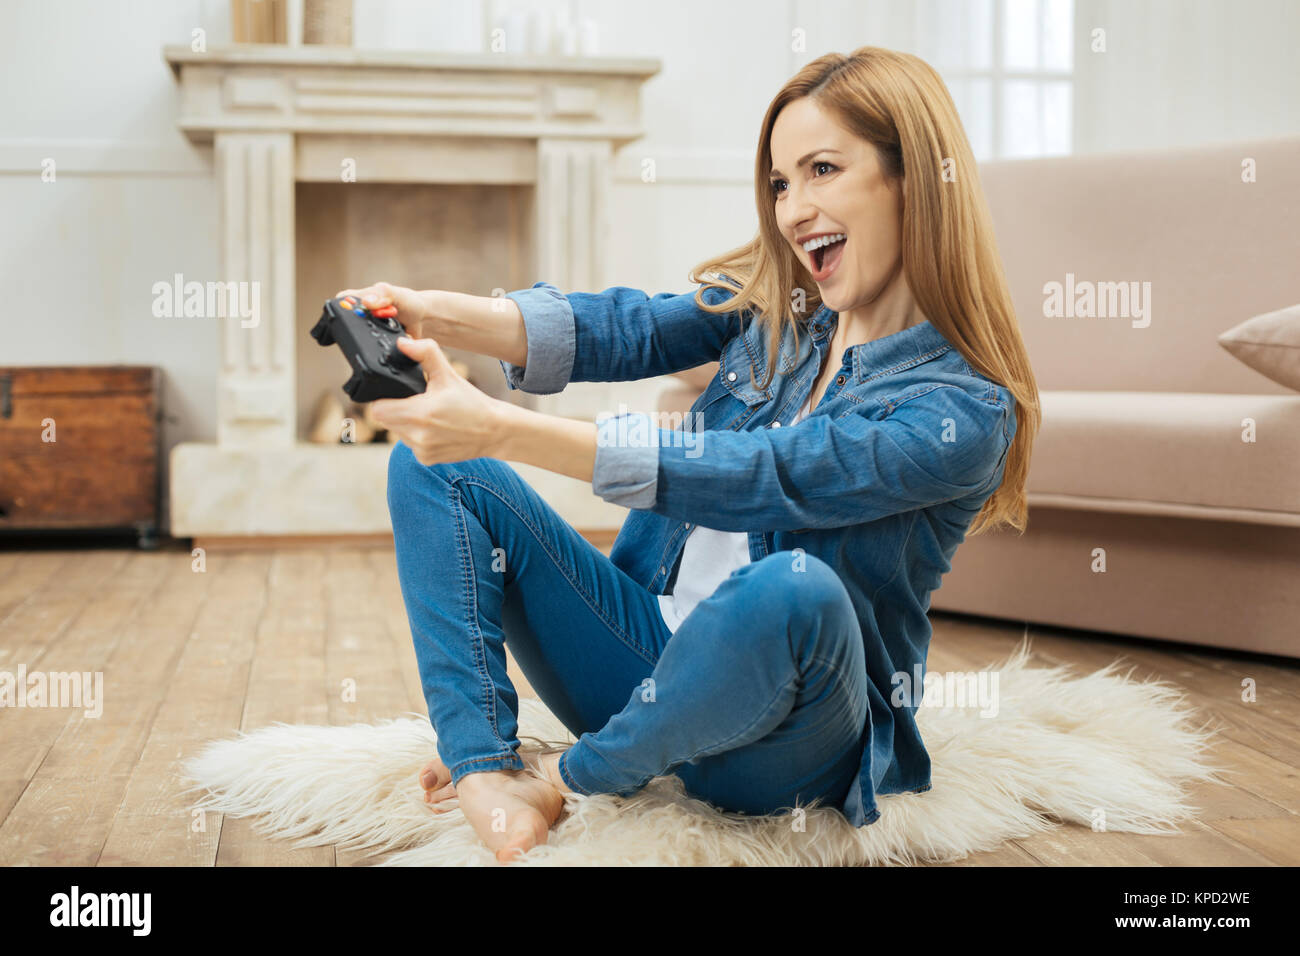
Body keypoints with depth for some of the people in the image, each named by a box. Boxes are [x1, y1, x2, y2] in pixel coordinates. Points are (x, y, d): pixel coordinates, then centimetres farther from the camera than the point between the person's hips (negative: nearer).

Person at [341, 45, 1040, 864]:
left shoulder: (965, 411, -17)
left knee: (793, 589, -42)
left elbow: (749, 476, -28)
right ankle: (485, 776, -20)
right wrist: (437, 316, -24)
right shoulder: (774, 305, 6)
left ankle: (568, 777, -13)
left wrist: (499, 429, -34)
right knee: (435, 464, -4)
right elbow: (626, 329, -5)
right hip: (654, 648, 6)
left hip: (784, 735, -6)